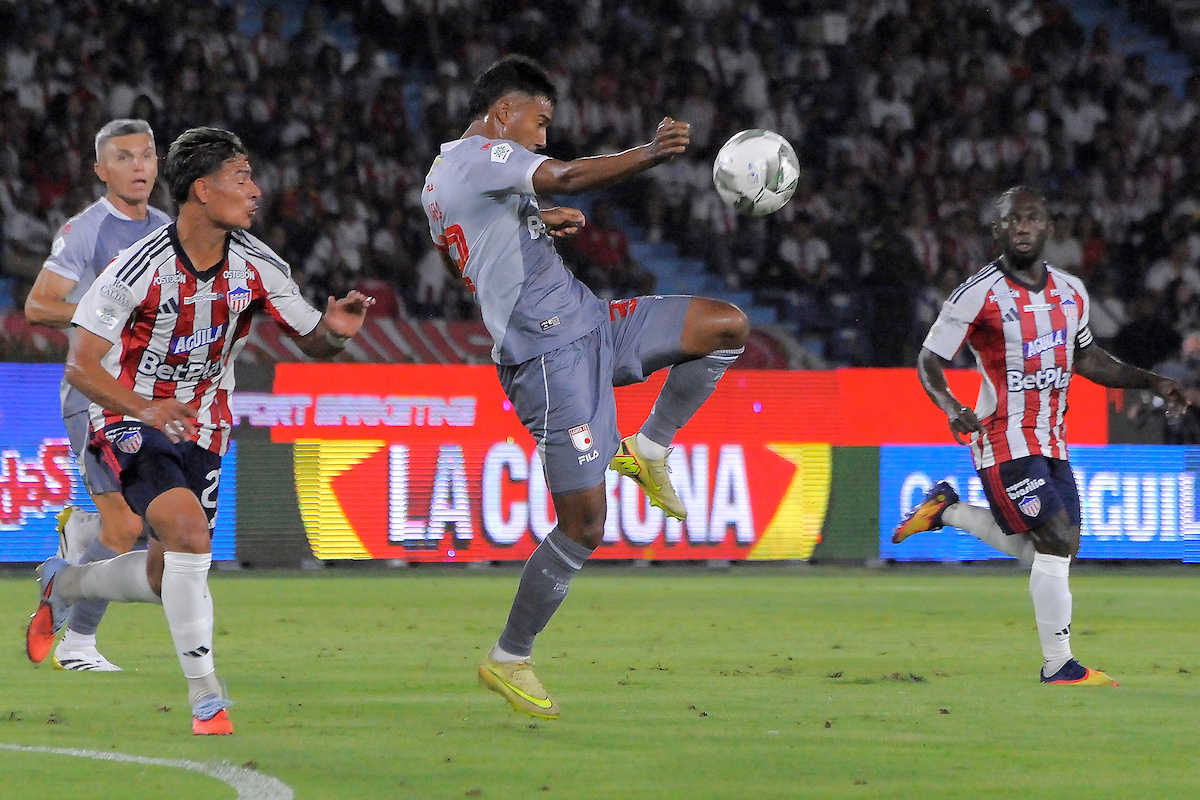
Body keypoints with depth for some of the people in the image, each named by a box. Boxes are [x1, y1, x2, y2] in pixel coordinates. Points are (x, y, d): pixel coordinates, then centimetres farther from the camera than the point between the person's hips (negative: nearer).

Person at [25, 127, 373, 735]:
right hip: (129, 420, -6)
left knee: (165, 579, 11)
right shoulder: (140, 268, -21)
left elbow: (313, 344, 3)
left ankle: (62, 585, 42)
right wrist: (146, 408, -36)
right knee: (187, 530, -29)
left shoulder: (257, 268, -7)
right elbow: (79, 367, -19)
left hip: (202, 429, 6)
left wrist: (334, 330, -23)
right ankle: (205, 696, -22)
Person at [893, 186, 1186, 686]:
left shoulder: (1070, 292, 8)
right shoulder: (979, 296, -12)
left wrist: (1150, 382, 14)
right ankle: (1058, 665, -4)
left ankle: (947, 510, 27)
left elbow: (1084, 357, 23)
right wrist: (951, 408, -27)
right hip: (1006, 443, -7)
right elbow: (929, 361, -8)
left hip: (1052, 444, 7)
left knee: (1048, 551, 11)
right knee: (1057, 542, -14)